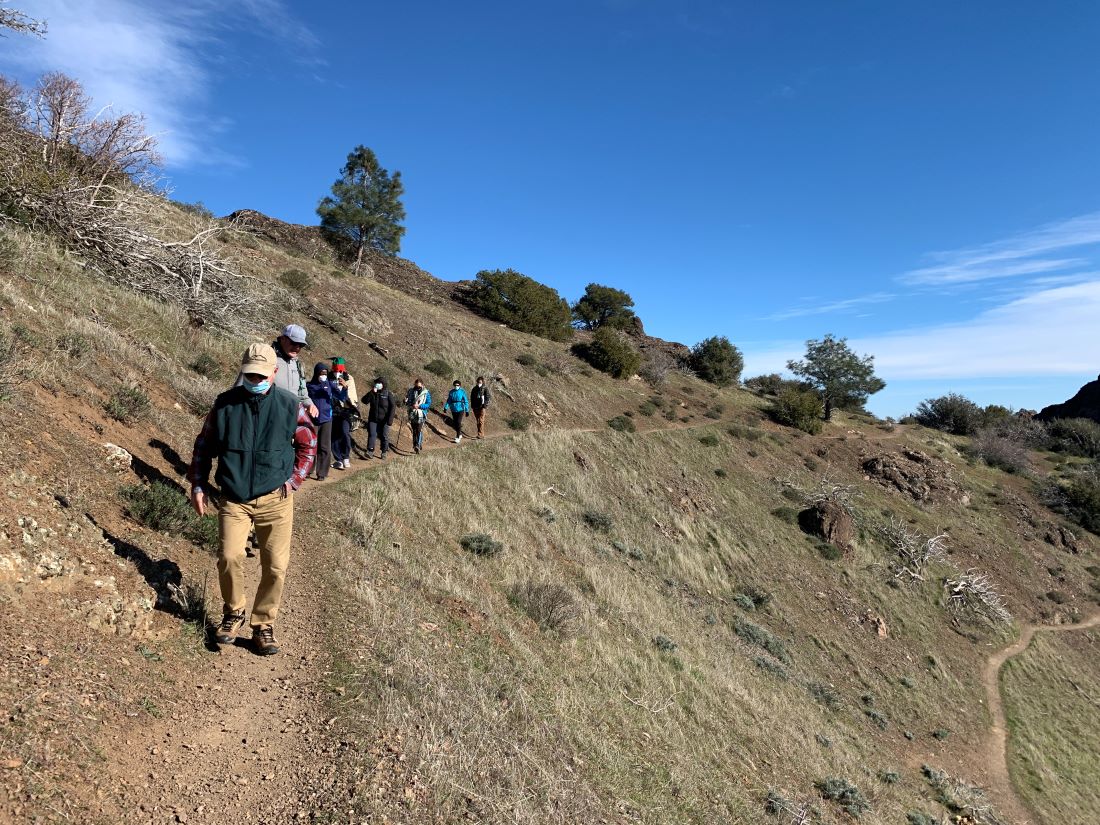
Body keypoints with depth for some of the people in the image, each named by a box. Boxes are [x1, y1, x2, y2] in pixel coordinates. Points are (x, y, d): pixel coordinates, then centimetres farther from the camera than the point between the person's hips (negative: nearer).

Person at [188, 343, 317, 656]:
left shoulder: (290, 406, -3)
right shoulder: (224, 403, -1)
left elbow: (308, 445, 8)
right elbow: (204, 445, 10)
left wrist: (293, 480, 0)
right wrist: (198, 485, 4)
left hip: (275, 499, 0)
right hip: (233, 499, 0)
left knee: (275, 566, 2)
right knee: (229, 557, -10)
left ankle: (263, 625, 21)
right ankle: (233, 613, 18)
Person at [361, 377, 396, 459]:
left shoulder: (387, 394, -4)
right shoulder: (372, 393, 4)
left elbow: (393, 406, -6)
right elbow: (364, 400, -8)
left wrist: (390, 419, -13)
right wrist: (372, 393, -20)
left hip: (384, 420, -2)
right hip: (373, 419, 2)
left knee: (384, 436, 4)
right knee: (371, 434, -9)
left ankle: (384, 453, 14)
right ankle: (370, 451, -10)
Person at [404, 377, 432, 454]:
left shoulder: (426, 393, -3)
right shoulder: (411, 391, 5)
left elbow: (429, 404, -5)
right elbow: (407, 401, 11)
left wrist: (419, 406, -18)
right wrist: (411, 404, -12)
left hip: (421, 414, -3)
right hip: (412, 414, 3)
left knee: (419, 430, -15)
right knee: (414, 430, 10)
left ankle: (418, 446, -20)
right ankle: (415, 445, 21)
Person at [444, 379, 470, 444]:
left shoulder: (462, 392, -8)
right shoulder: (451, 392, 3)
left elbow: (466, 401, -5)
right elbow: (449, 401, 9)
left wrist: (467, 410, -5)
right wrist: (445, 407, -2)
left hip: (460, 409, -4)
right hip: (453, 410, 5)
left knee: (458, 422, -13)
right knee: (455, 423, 11)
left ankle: (458, 437, -7)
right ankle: (459, 434, 32)